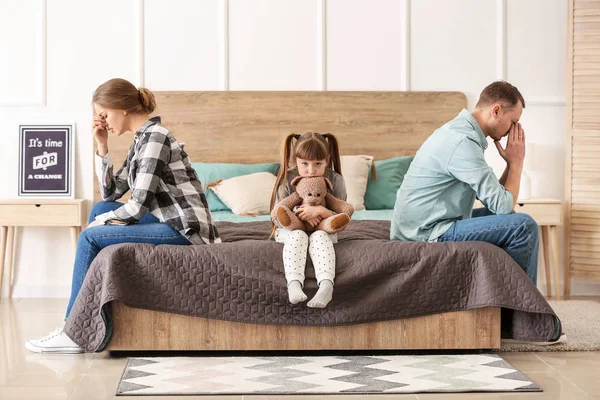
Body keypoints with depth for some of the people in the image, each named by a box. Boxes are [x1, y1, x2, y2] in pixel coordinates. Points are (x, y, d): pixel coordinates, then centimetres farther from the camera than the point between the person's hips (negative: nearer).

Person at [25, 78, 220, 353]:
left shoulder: (154, 136, -15)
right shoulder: (142, 139, 14)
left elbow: (138, 205, -20)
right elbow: (111, 192, 16)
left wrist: (101, 221, -2)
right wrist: (102, 145, 7)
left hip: (186, 230, -10)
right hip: (171, 222, 10)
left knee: (90, 237, -10)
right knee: (100, 208, 15)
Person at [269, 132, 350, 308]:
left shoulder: (335, 180, -10)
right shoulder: (288, 180, -11)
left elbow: (343, 218, -13)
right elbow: (276, 217, -12)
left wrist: (321, 211, -31)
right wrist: (300, 216, -29)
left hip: (323, 229, 0)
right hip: (290, 229, 0)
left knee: (320, 236, -34)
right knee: (298, 235, -34)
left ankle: (326, 285, -56)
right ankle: (294, 283, -53)